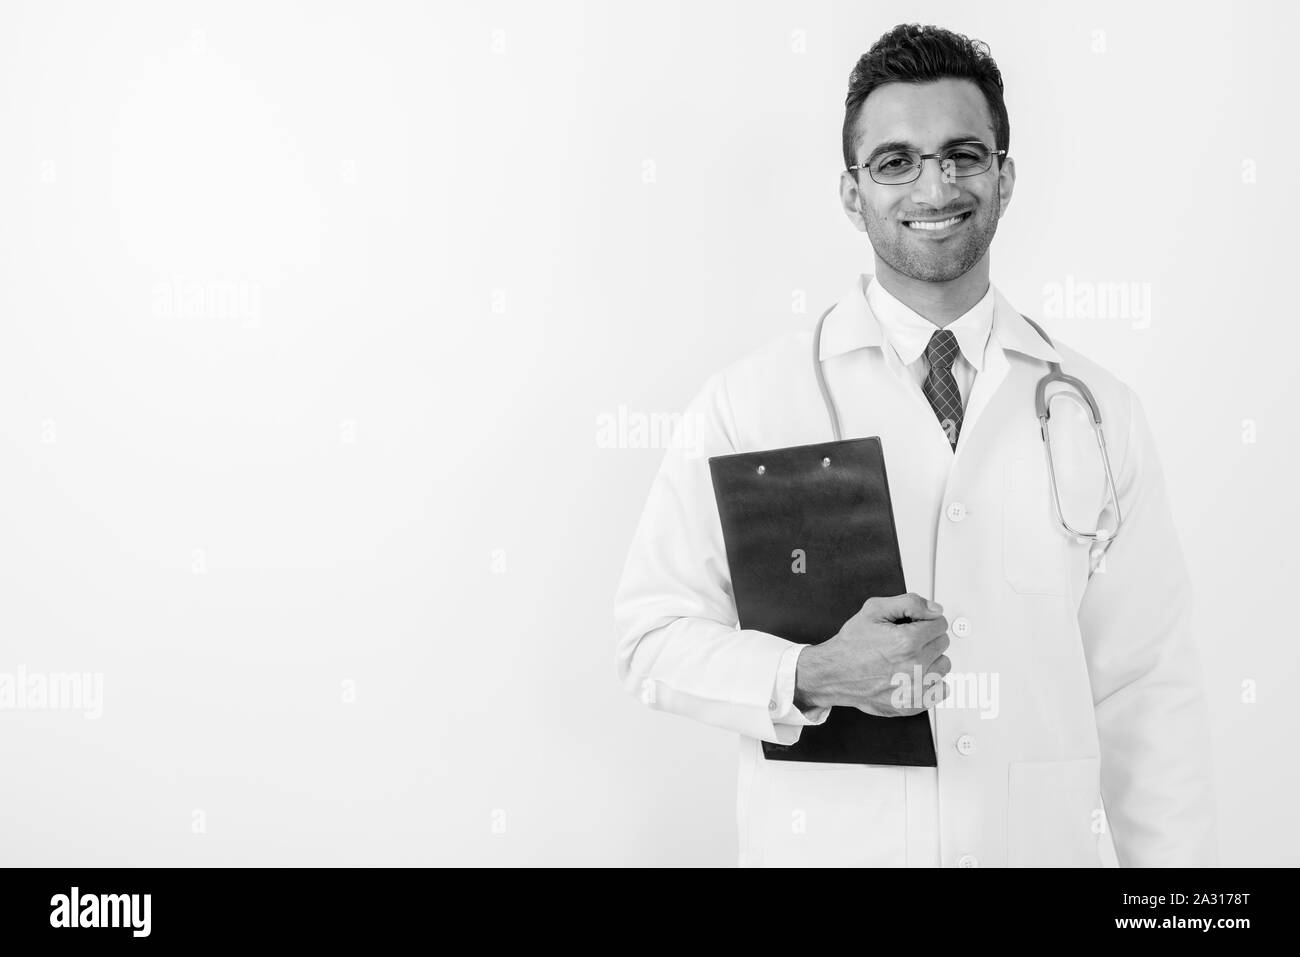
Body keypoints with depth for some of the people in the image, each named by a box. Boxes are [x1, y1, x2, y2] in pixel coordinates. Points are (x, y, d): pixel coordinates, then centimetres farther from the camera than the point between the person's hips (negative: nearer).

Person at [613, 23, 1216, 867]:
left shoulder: (1100, 411, -2)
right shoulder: (746, 405, -8)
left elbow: (1151, 693, -1)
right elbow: (655, 638, -6)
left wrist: (1176, 857, -4)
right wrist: (810, 680, -21)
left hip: (1045, 840, 2)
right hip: (823, 843, -2)